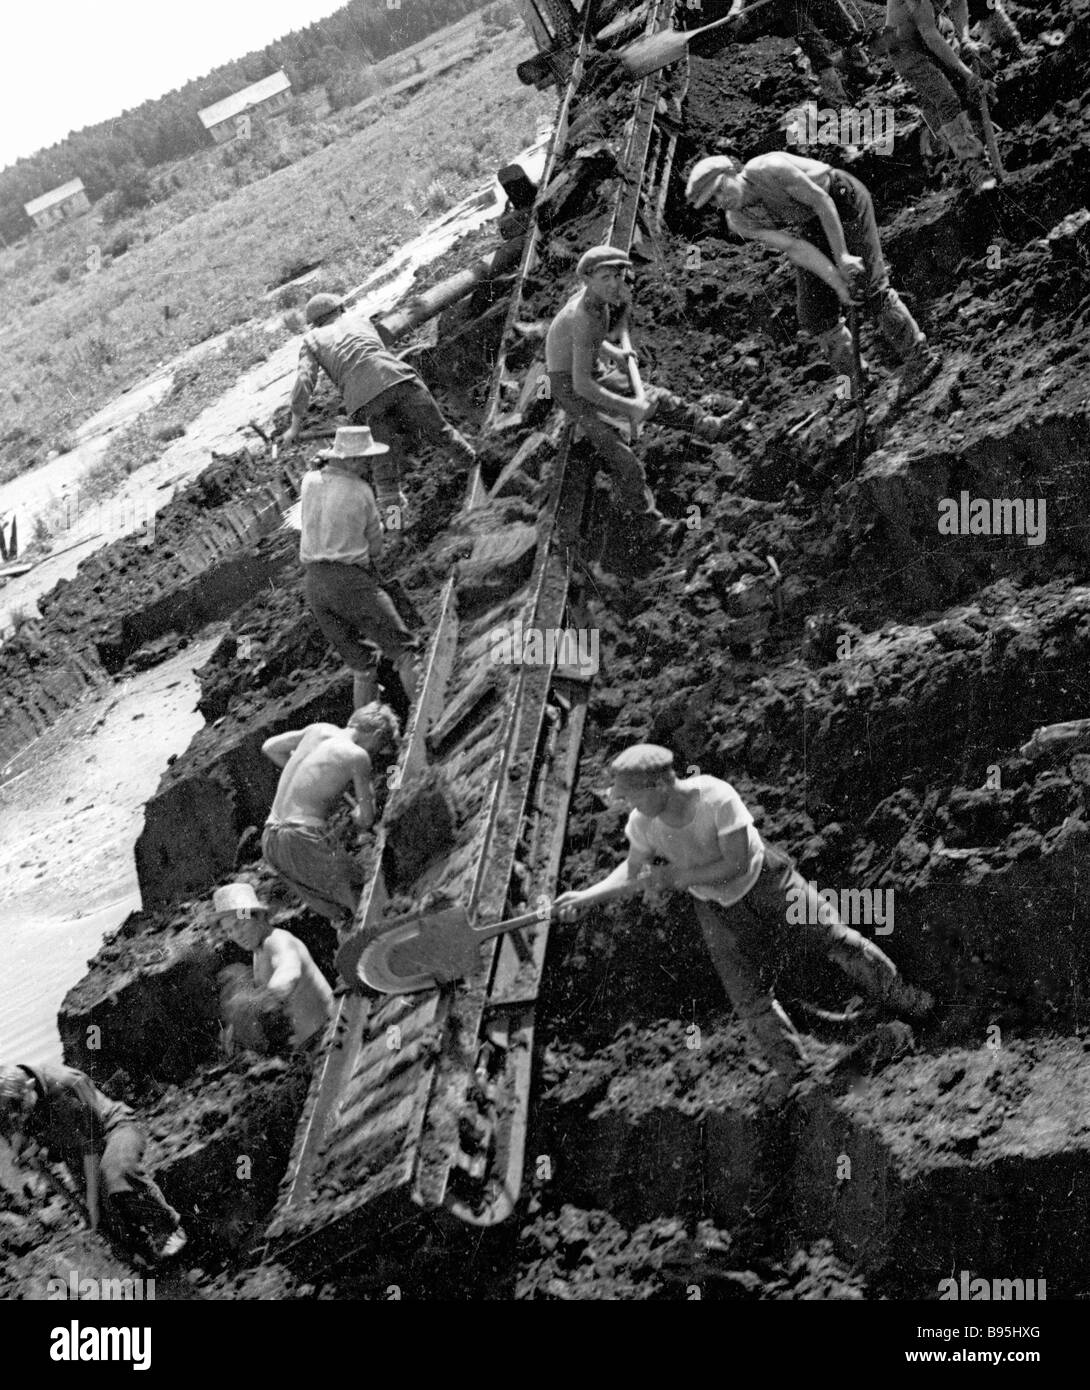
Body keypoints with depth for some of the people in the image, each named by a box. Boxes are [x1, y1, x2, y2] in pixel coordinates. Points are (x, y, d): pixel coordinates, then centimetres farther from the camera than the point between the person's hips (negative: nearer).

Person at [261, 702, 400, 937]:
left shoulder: (319, 730, 13)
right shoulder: (358, 756, -5)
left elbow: (269, 747, 27)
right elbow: (365, 821, -1)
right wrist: (356, 812, 22)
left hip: (269, 840, 8)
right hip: (302, 839, -8)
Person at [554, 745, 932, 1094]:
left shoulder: (717, 797, -36)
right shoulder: (643, 823, -22)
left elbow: (737, 863, -30)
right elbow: (633, 867, -3)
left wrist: (676, 875, -32)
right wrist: (588, 895, -17)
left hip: (766, 881, -3)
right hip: (717, 909, 3)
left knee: (837, 939, 3)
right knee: (749, 1000, 2)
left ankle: (897, 996, 29)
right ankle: (795, 1071, 23)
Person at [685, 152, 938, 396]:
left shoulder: (770, 170, -34)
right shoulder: (738, 221, -18)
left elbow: (821, 200, -27)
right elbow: (794, 248, -22)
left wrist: (842, 255, -27)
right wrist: (836, 281, -30)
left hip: (841, 200, -6)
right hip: (807, 225, 6)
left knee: (868, 283, -14)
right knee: (814, 313, 0)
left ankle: (919, 358, -2)